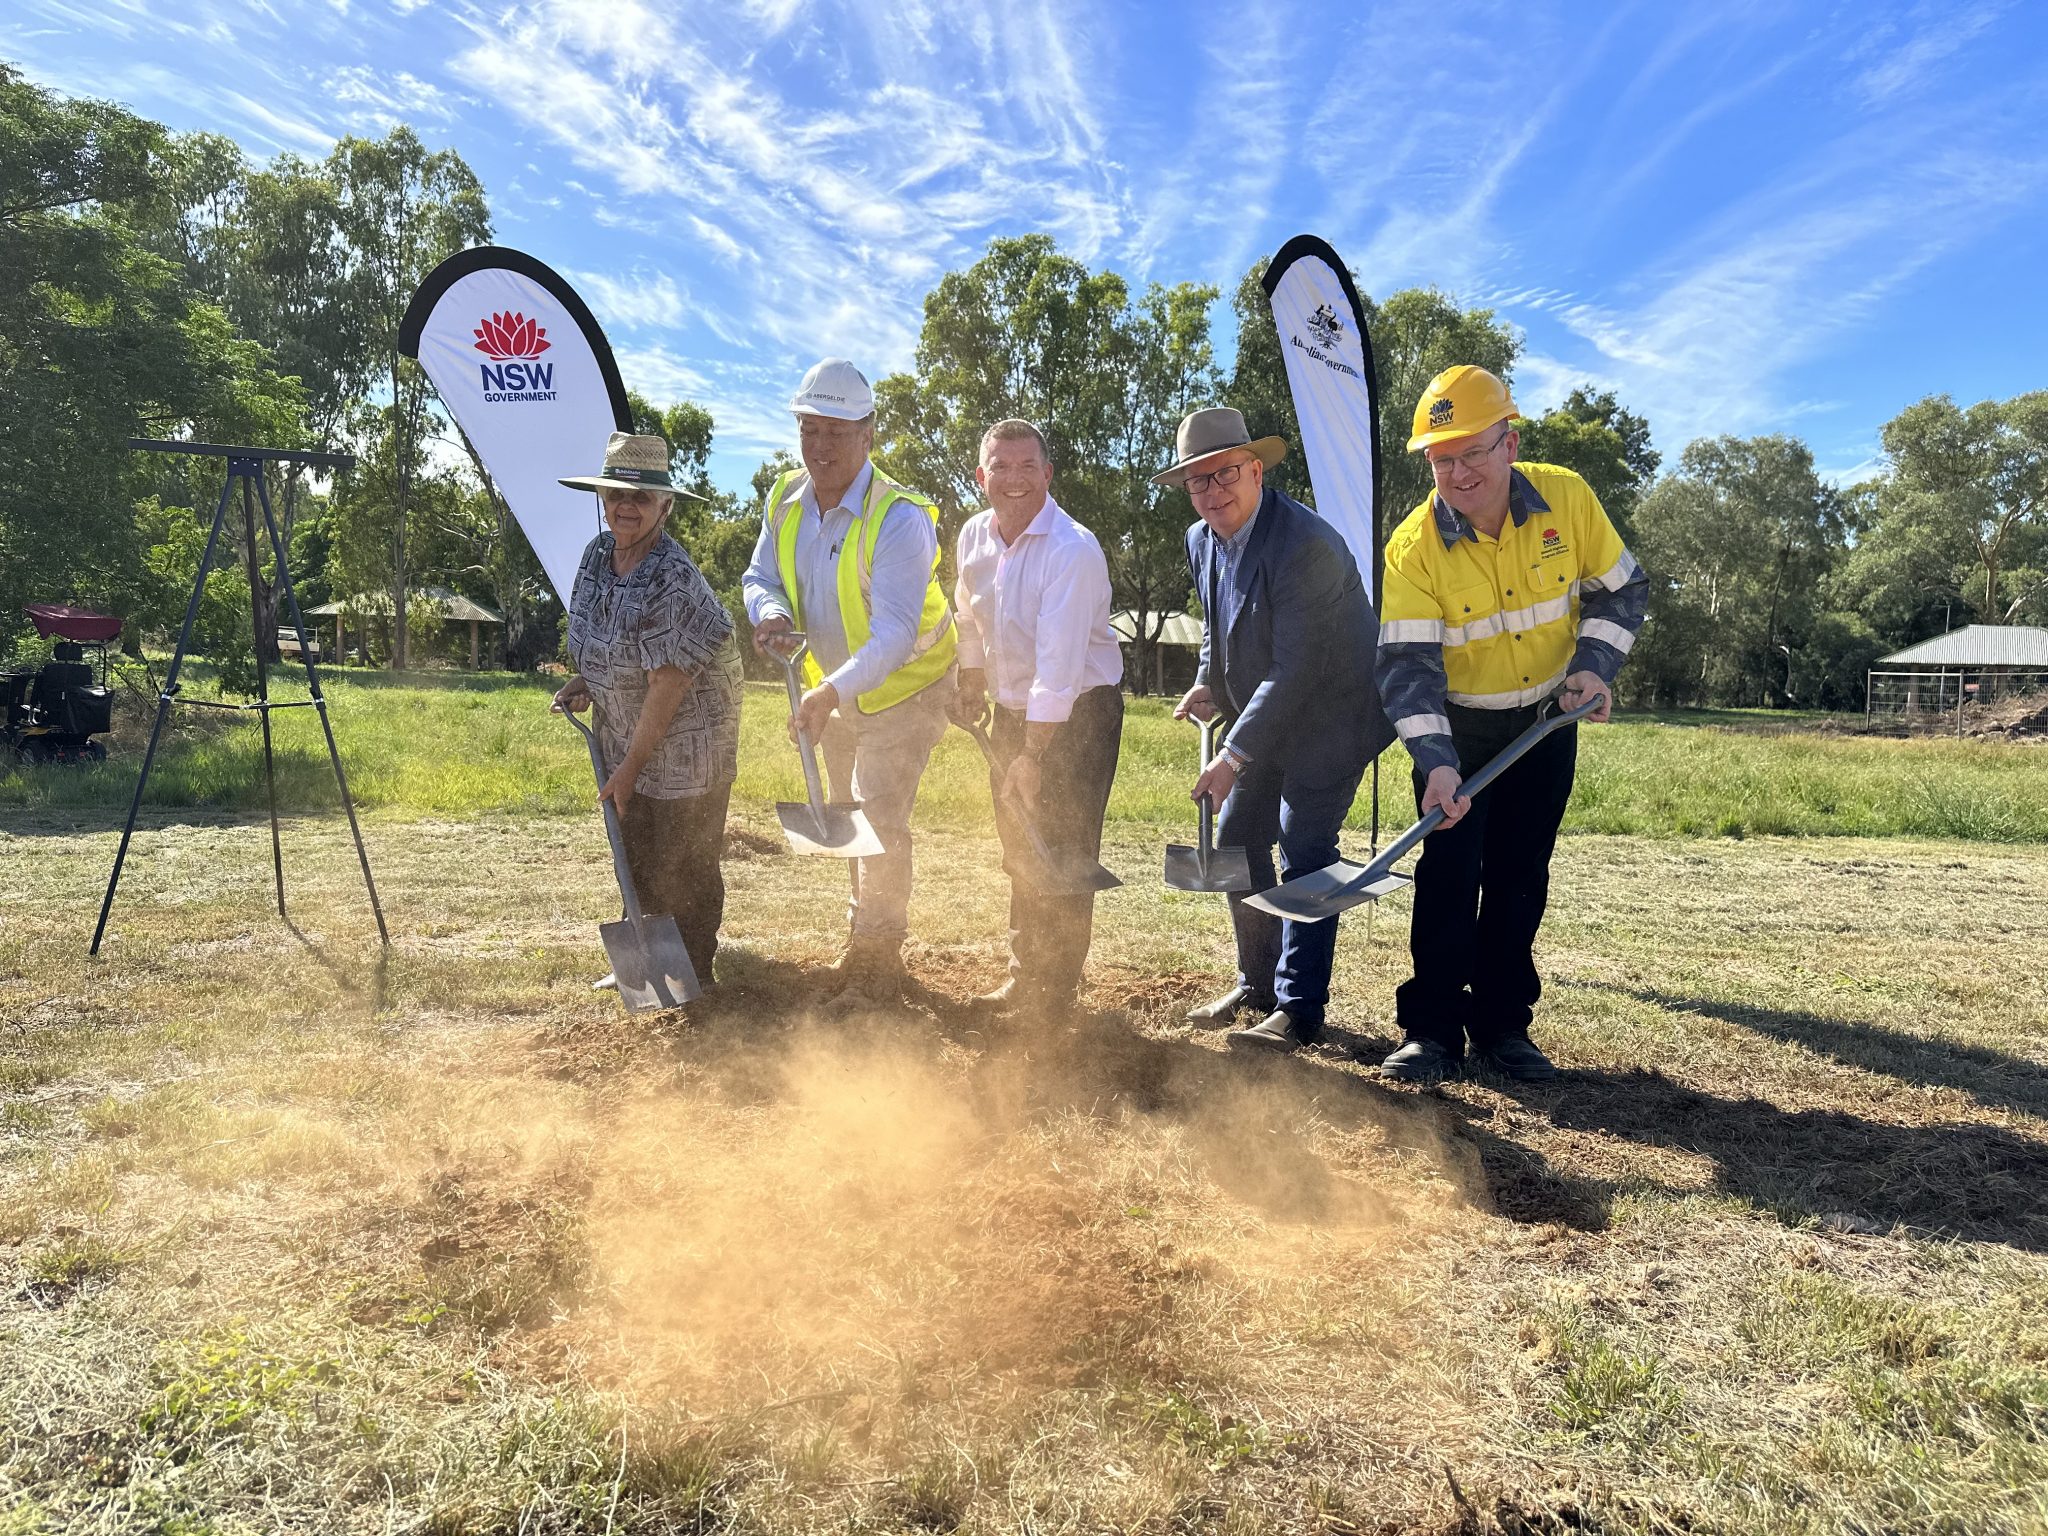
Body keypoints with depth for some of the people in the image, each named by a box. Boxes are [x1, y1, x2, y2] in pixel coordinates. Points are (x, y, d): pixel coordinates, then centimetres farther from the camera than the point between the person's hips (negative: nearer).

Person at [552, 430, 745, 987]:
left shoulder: (673, 580, -26)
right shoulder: (597, 554, 0)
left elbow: (668, 686, -24)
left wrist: (630, 767, -18)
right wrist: (585, 683, -1)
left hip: (684, 745, -8)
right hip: (625, 741, 8)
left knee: (683, 868, 4)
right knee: (635, 859, 18)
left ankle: (692, 977, 21)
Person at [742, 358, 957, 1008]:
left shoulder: (900, 518, -29)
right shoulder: (785, 500, -8)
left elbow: (894, 632, -36)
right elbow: (761, 577, 3)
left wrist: (834, 691, -49)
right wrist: (771, 612, -22)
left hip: (905, 687, -7)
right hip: (834, 689, 7)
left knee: (878, 817, -16)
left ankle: (876, 966, -1)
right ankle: (865, 936, 38)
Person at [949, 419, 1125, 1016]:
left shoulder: (1073, 550, -25)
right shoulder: (973, 537, -2)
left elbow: (1059, 665, -29)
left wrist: (1032, 755, -29)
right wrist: (971, 688, 21)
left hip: (1079, 711, -7)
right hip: (1013, 708, 7)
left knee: (1065, 854, -6)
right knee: (1018, 848, 15)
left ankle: (1057, 990, 9)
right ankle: (1024, 974, 29)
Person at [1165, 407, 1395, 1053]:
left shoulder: (1306, 543, -27)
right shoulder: (1201, 541, 1)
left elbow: (1295, 668, -29)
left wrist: (1234, 756, -29)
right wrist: (1207, 684, 2)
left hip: (1330, 716, -8)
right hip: (1265, 719, 9)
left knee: (1304, 851, -11)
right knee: (1236, 839, 9)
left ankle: (1299, 1009, -1)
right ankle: (1257, 983, 23)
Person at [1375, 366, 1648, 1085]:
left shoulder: (1568, 498, -13)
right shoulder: (1413, 547, -21)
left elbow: (1621, 590, 3)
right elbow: (1407, 665, -25)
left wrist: (1594, 664, -12)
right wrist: (1435, 763, -35)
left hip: (1548, 721, 3)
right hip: (1457, 729, -2)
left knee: (1520, 878, 7)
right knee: (1449, 875, -8)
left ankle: (1503, 1025, 18)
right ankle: (1432, 1029, 2)